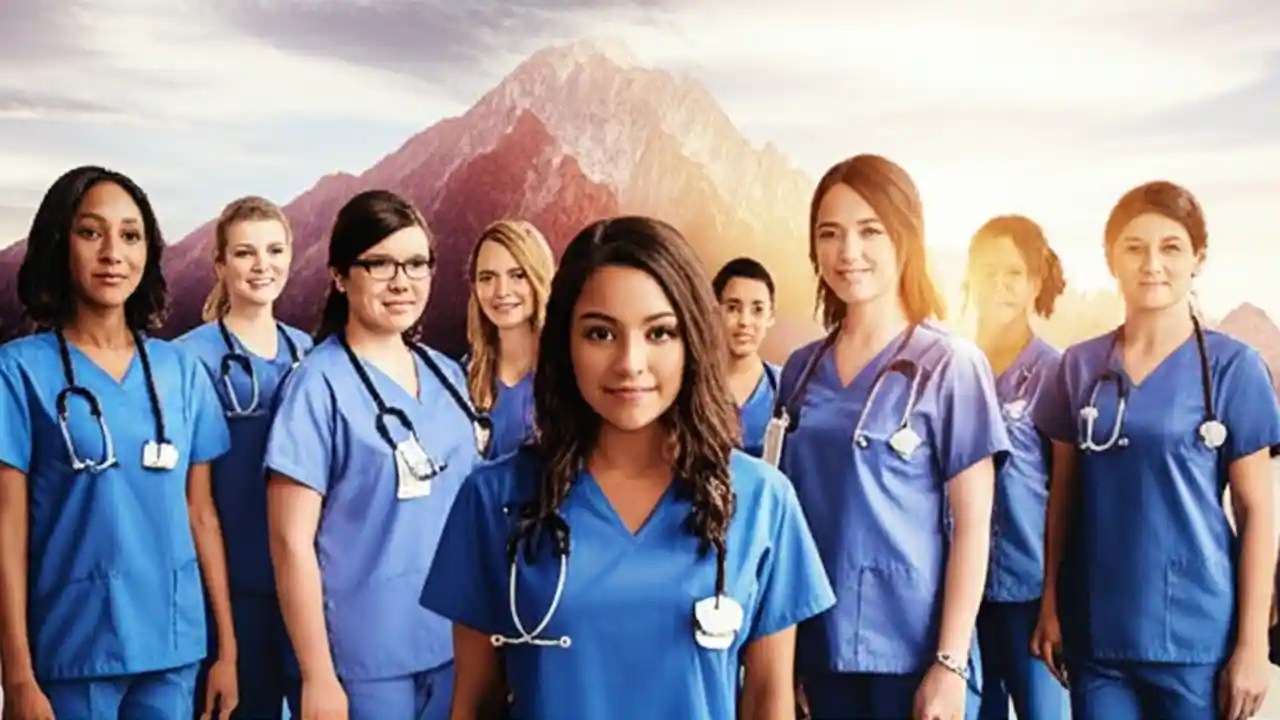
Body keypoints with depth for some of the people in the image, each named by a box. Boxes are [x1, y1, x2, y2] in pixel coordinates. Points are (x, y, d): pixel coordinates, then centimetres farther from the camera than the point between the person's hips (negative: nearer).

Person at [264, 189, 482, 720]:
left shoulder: (448, 376, 6)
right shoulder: (318, 385, -11)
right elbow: (291, 541, -13)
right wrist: (317, 676, -14)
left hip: (453, 646, 6)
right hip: (361, 661, -5)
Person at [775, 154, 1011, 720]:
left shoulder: (950, 365, -6)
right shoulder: (801, 369, 6)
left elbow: (972, 525, -8)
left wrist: (951, 663, -13)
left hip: (914, 649, -4)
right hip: (820, 644, 4)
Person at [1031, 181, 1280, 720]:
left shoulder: (1234, 367, -5)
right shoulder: (1080, 366, 4)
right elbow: (1063, 495, 9)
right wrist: (1050, 605, 6)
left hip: (1196, 635, -2)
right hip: (1097, 632, 3)